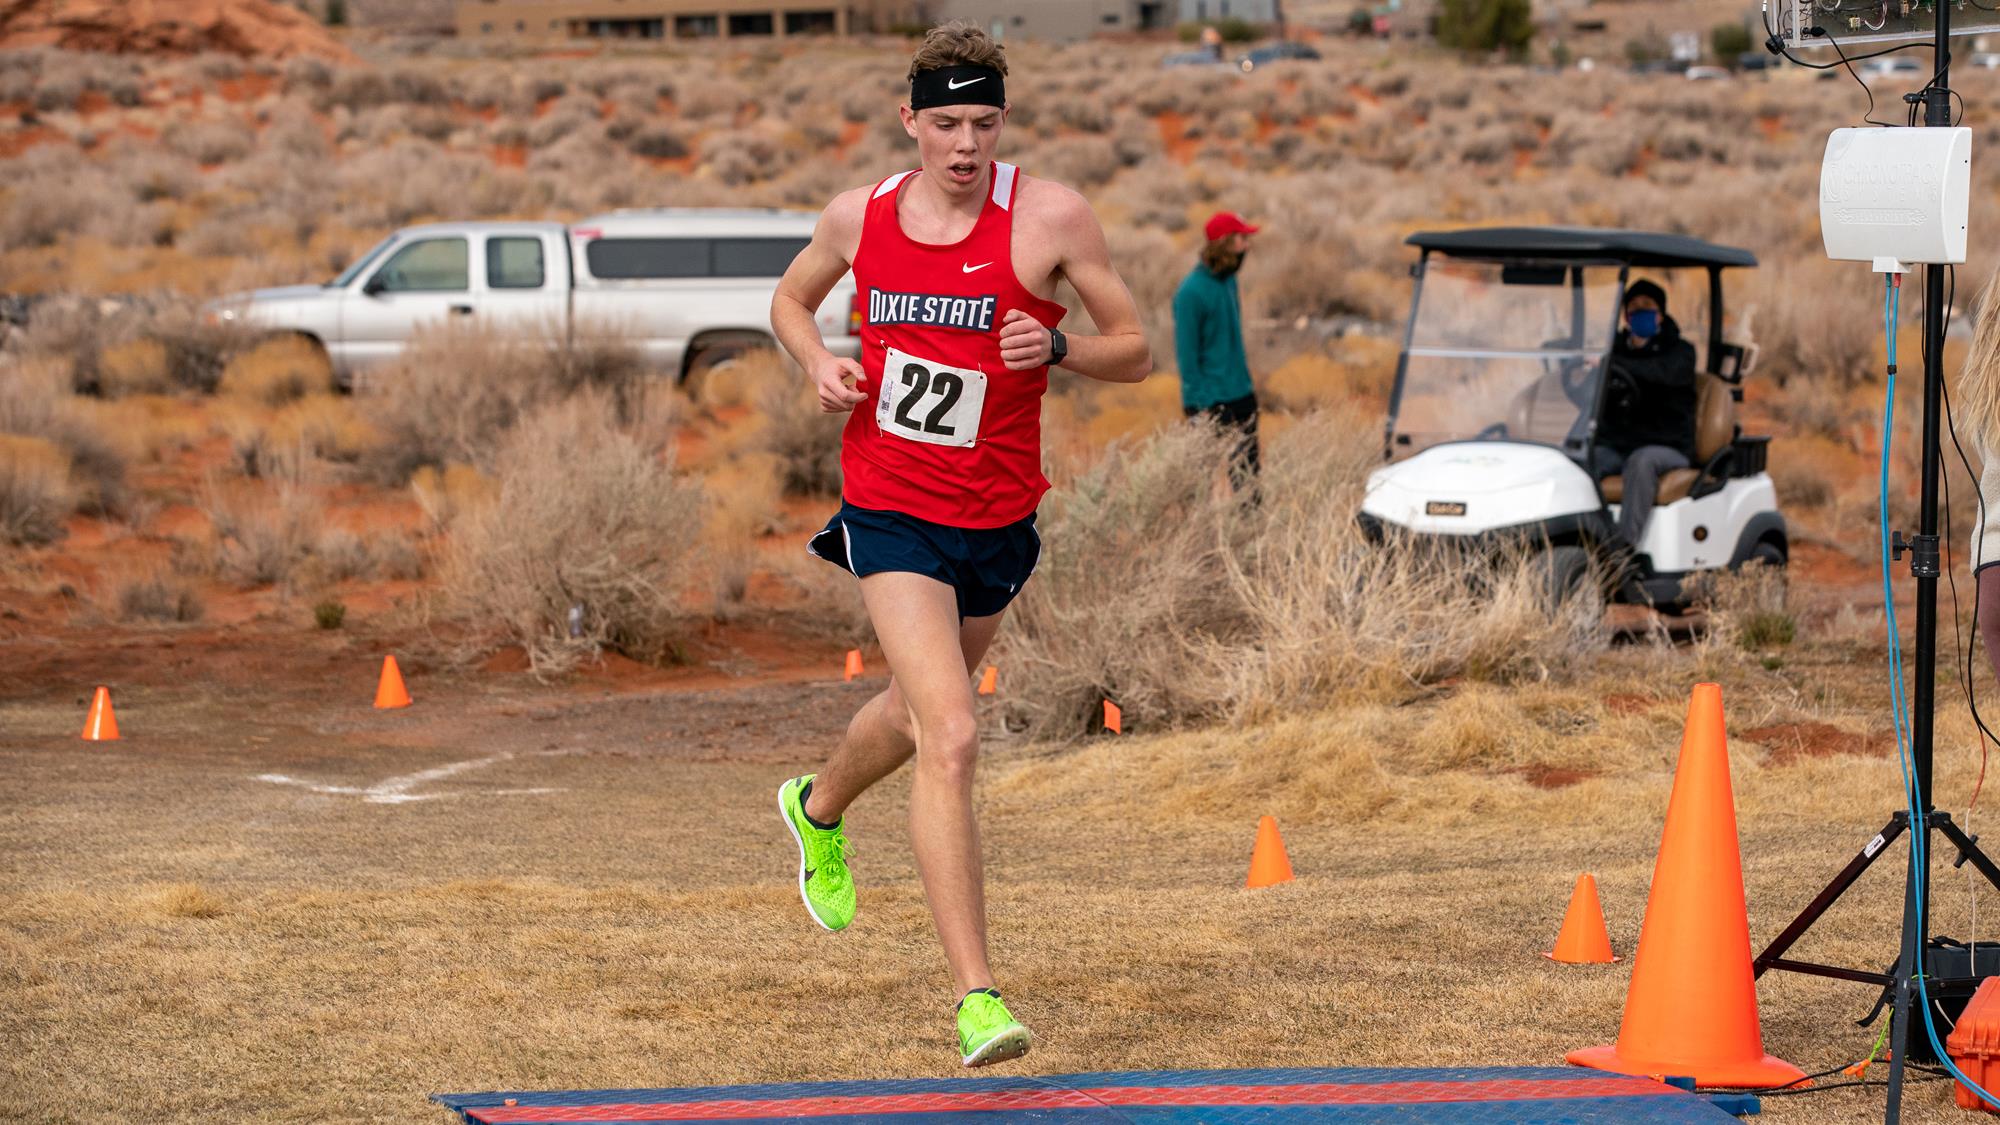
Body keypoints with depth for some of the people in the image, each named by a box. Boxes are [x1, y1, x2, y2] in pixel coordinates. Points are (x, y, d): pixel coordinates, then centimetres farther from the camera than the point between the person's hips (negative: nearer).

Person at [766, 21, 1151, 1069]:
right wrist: (820, 363, -3)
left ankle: (818, 809, 61)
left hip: (998, 519, 2)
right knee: (951, 737, -19)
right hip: (892, 513, -2)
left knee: (917, 711, 25)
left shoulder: (1051, 216, -9)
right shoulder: (860, 216, -2)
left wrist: (1054, 347, -23)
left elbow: (1137, 350, -3)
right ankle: (977, 995, -20)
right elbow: (791, 298, 18)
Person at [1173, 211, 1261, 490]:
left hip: (1242, 394, 8)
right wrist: (1198, 403, -17)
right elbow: (1187, 353, -16)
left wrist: (1246, 380, 17)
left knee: (1248, 468, 10)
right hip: (1211, 401, -8)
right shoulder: (1192, 292, -17)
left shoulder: (1229, 280, 8)